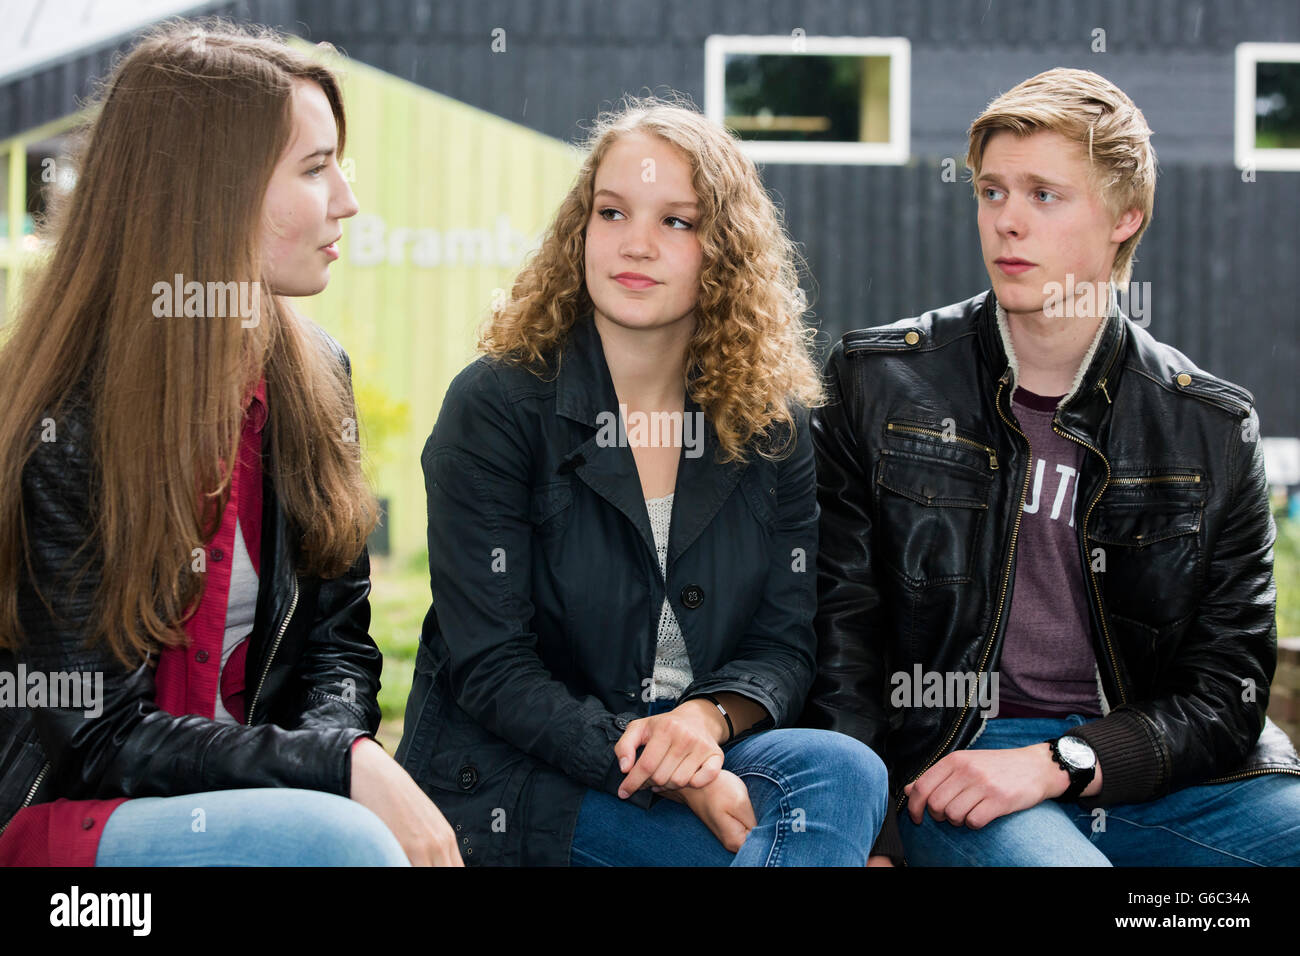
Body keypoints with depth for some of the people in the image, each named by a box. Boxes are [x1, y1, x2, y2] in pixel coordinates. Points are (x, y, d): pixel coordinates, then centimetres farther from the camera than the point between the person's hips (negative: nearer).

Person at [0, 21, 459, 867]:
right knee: (341, 836, -32)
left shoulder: (313, 377, 4)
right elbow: (99, 735, -17)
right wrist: (340, 767, -25)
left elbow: (338, 639, 8)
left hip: (248, 789, 6)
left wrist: (339, 745, -15)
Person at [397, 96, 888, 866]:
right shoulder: (496, 405, -7)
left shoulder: (775, 425, 6)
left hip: (701, 758, 5)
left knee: (842, 771, -28)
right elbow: (489, 665, -12)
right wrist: (661, 772, -23)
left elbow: (785, 641, 4)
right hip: (514, 776, -5)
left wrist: (708, 717, -20)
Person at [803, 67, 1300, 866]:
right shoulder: (882, 385, 6)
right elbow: (837, 637, 3)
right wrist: (862, 835, -10)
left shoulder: (1214, 429, 7)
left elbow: (1226, 692, 5)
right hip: (948, 764, -3)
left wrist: (1056, 763, -12)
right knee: (1049, 860, -36)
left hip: (1152, 770, 3)